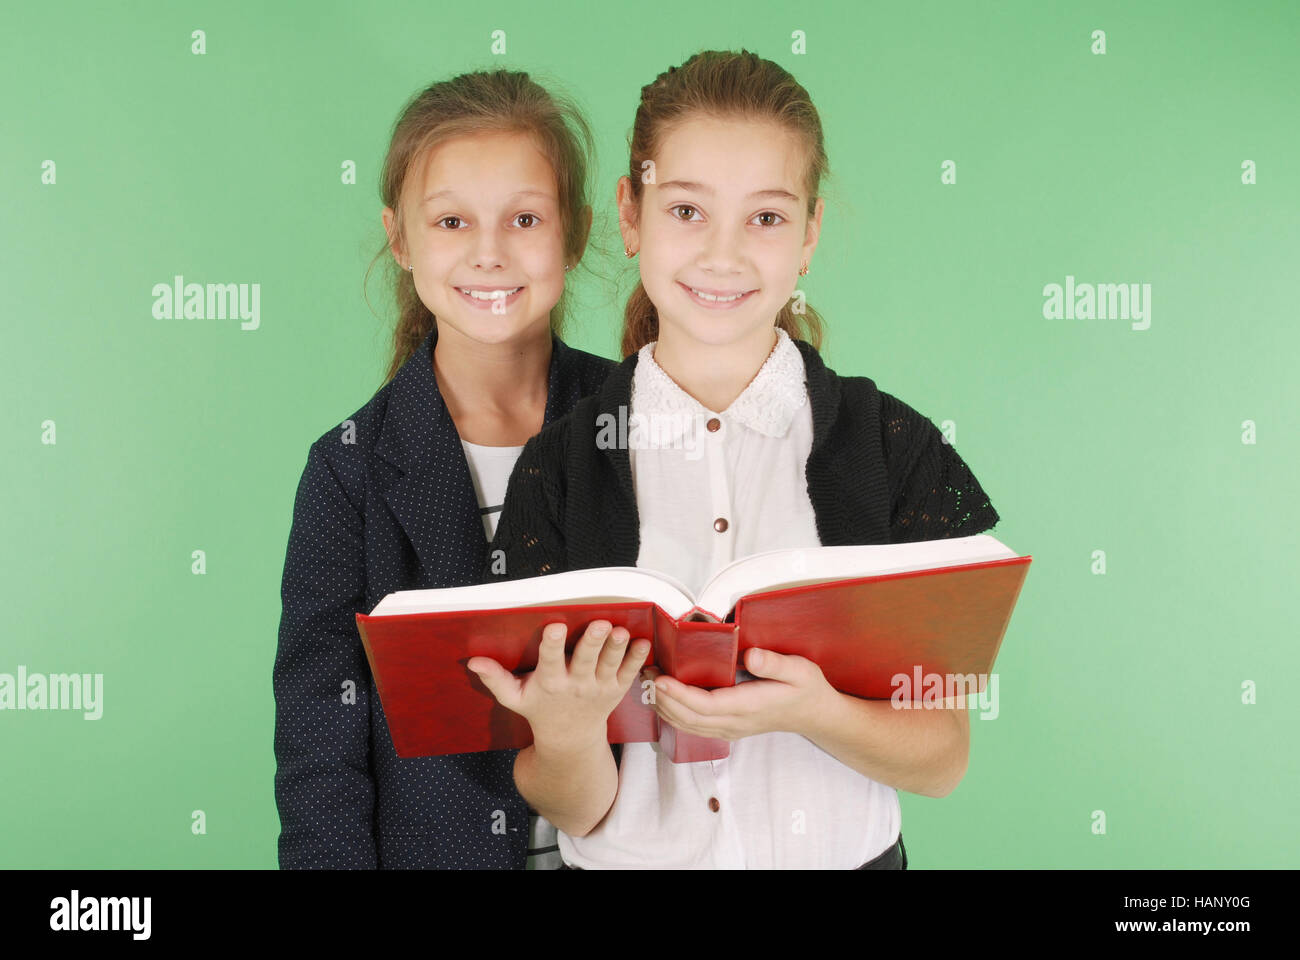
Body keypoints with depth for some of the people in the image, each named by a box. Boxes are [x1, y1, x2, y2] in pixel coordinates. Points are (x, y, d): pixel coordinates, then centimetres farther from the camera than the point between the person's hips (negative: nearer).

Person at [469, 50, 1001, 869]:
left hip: (843, 852, 0)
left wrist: (810, 712, -23)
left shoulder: (895, 446, -5)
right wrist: (565, 734, -26)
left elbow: (943, 755, -6)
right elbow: (575, 813, -6)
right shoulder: (556, 468, -7)